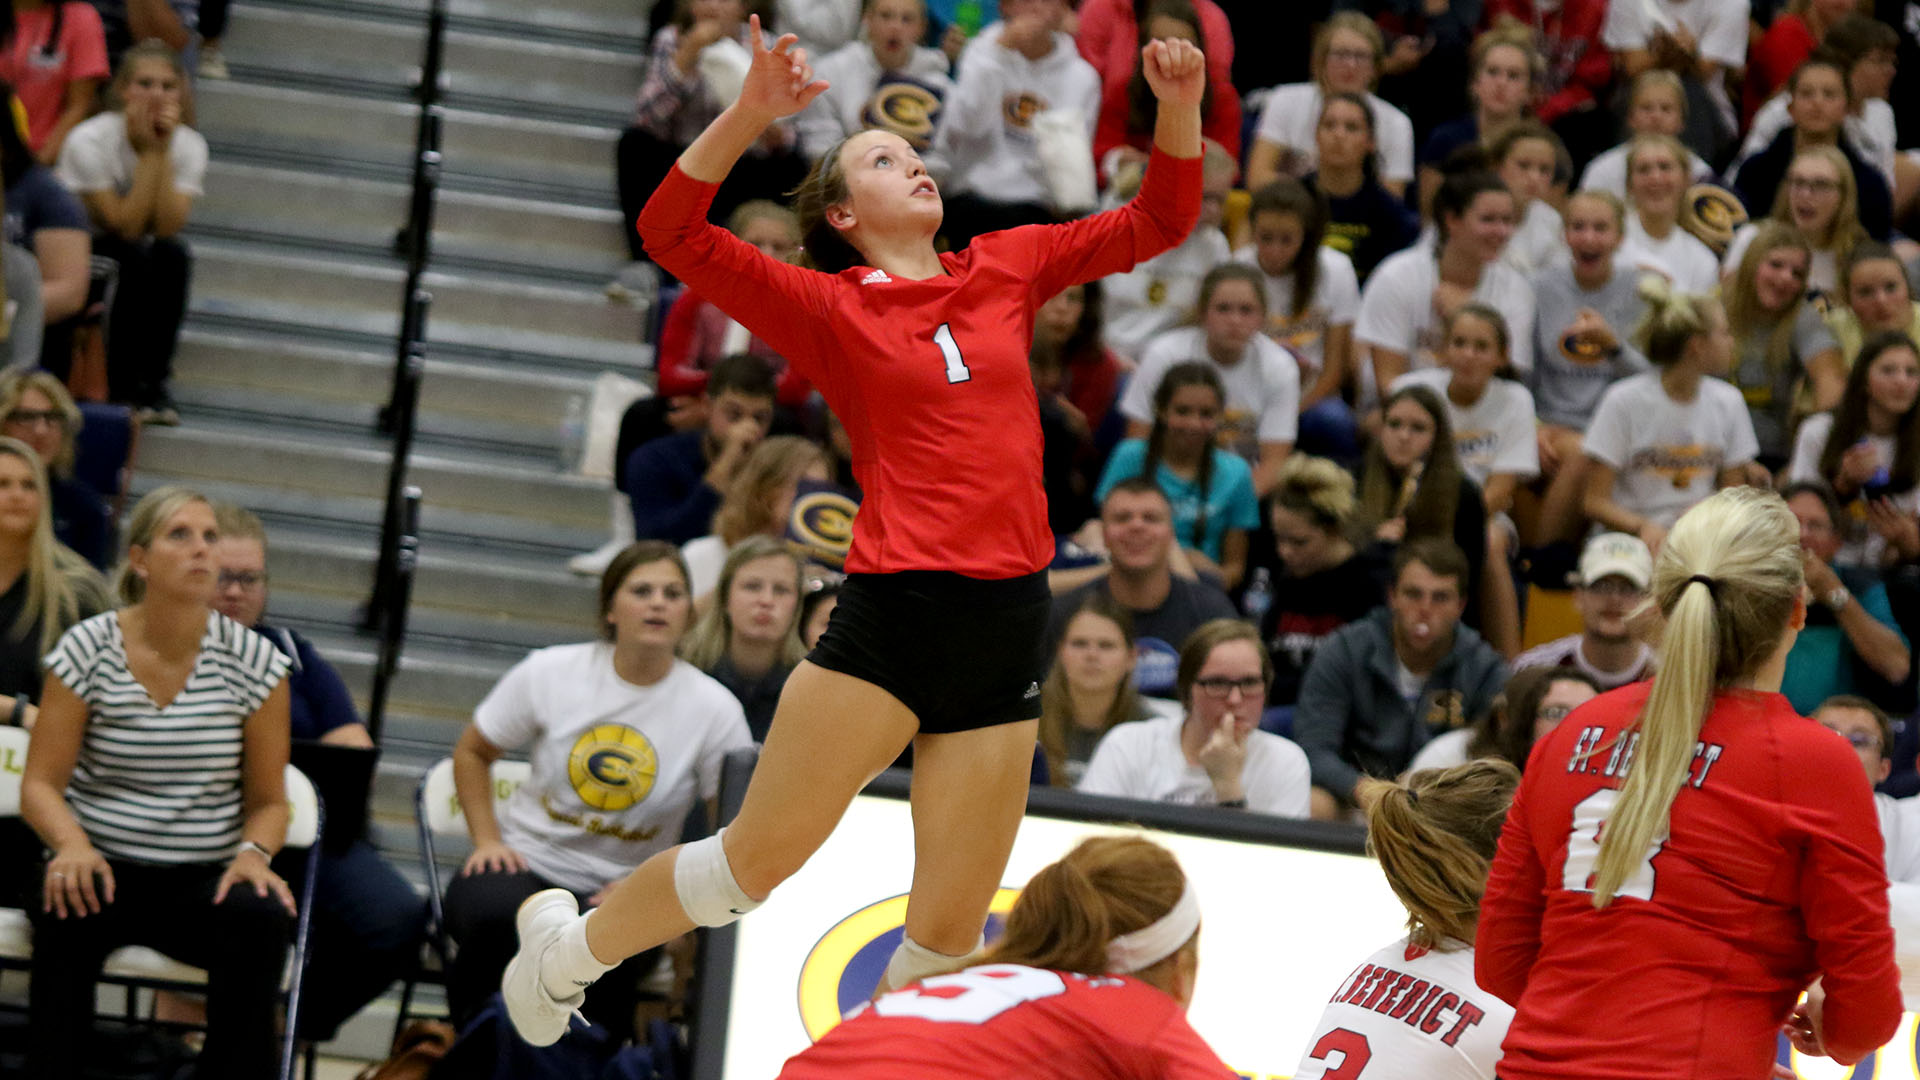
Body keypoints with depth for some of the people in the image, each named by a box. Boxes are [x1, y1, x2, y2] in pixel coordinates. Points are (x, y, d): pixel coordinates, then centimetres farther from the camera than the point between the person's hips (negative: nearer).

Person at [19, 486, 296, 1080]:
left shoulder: (254, 662, 2)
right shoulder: (87, 649, 0)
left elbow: (268, 801, 7)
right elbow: (40, 785, 0)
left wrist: (254, 853, -16)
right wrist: (72, 844, -22)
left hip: (205, 881, 1)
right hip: (104, 870, -1)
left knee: (261, 918, -31)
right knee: (70, 907, -35)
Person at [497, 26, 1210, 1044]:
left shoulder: (1006, 267, 14)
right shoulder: (827, 307, 2)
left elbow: (1156, 222, 20)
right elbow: (672, 233, -8)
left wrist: (1180, 109, 4)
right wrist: (749, 113, -18)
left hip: (1008, 630, 4)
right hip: (893, 614, -4)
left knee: (949, 931, 4)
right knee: (759, 856, 3)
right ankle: (566, 948, 26)